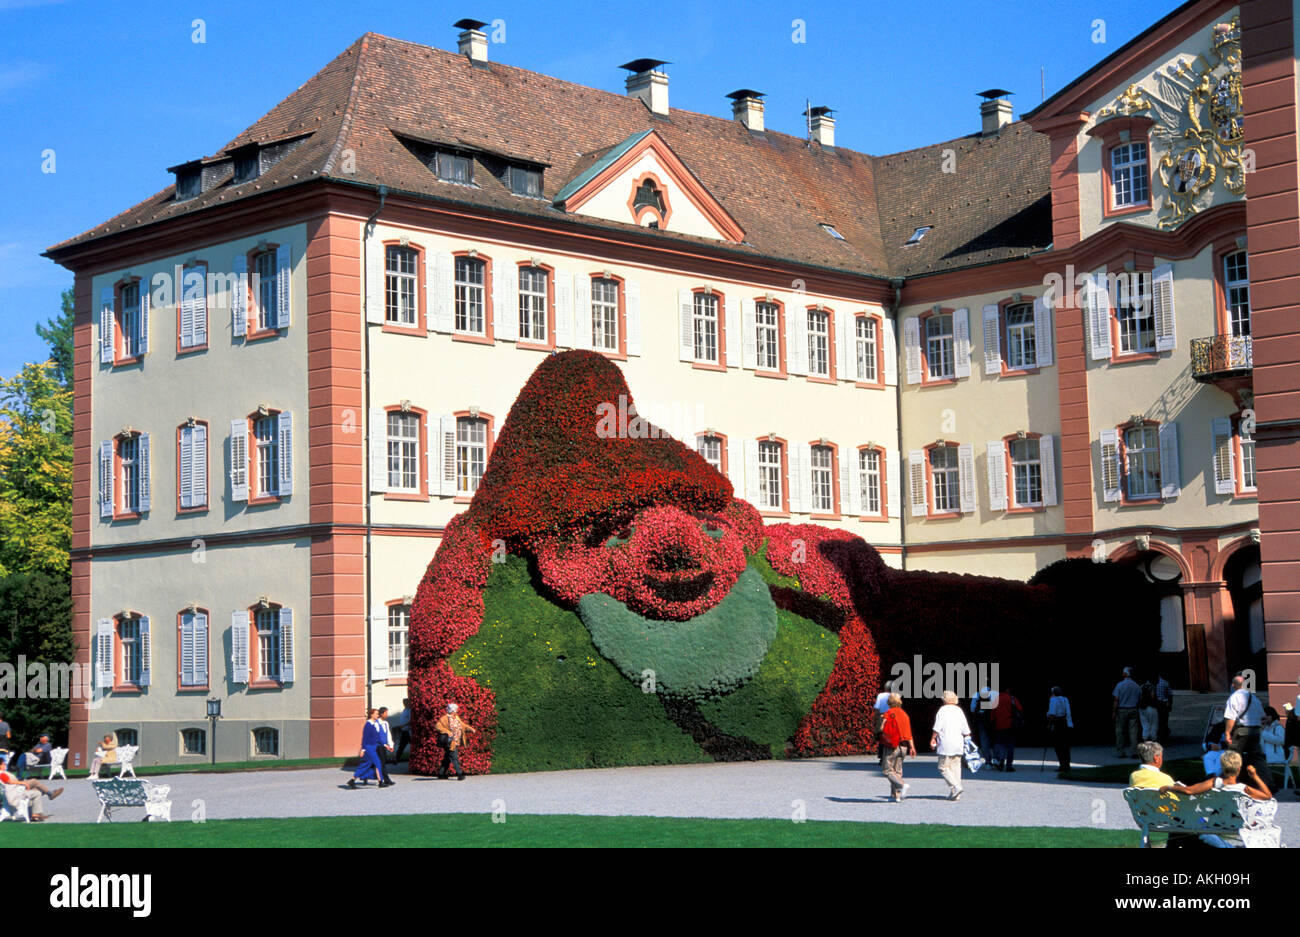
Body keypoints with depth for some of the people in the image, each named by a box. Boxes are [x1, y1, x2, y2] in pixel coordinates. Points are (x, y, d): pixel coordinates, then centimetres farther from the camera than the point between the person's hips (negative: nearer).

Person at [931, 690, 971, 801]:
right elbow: (966, 730, 13)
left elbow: (937, 728, -9)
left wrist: (932, 739, 0)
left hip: (946, 744, -6)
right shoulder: (959, 710, 12)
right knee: (956, 767, 8)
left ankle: (956, 787, -18)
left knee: (943, 768, -1)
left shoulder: (943, 710, -4)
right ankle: (956, 795, 4)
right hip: (958, 744, 6)